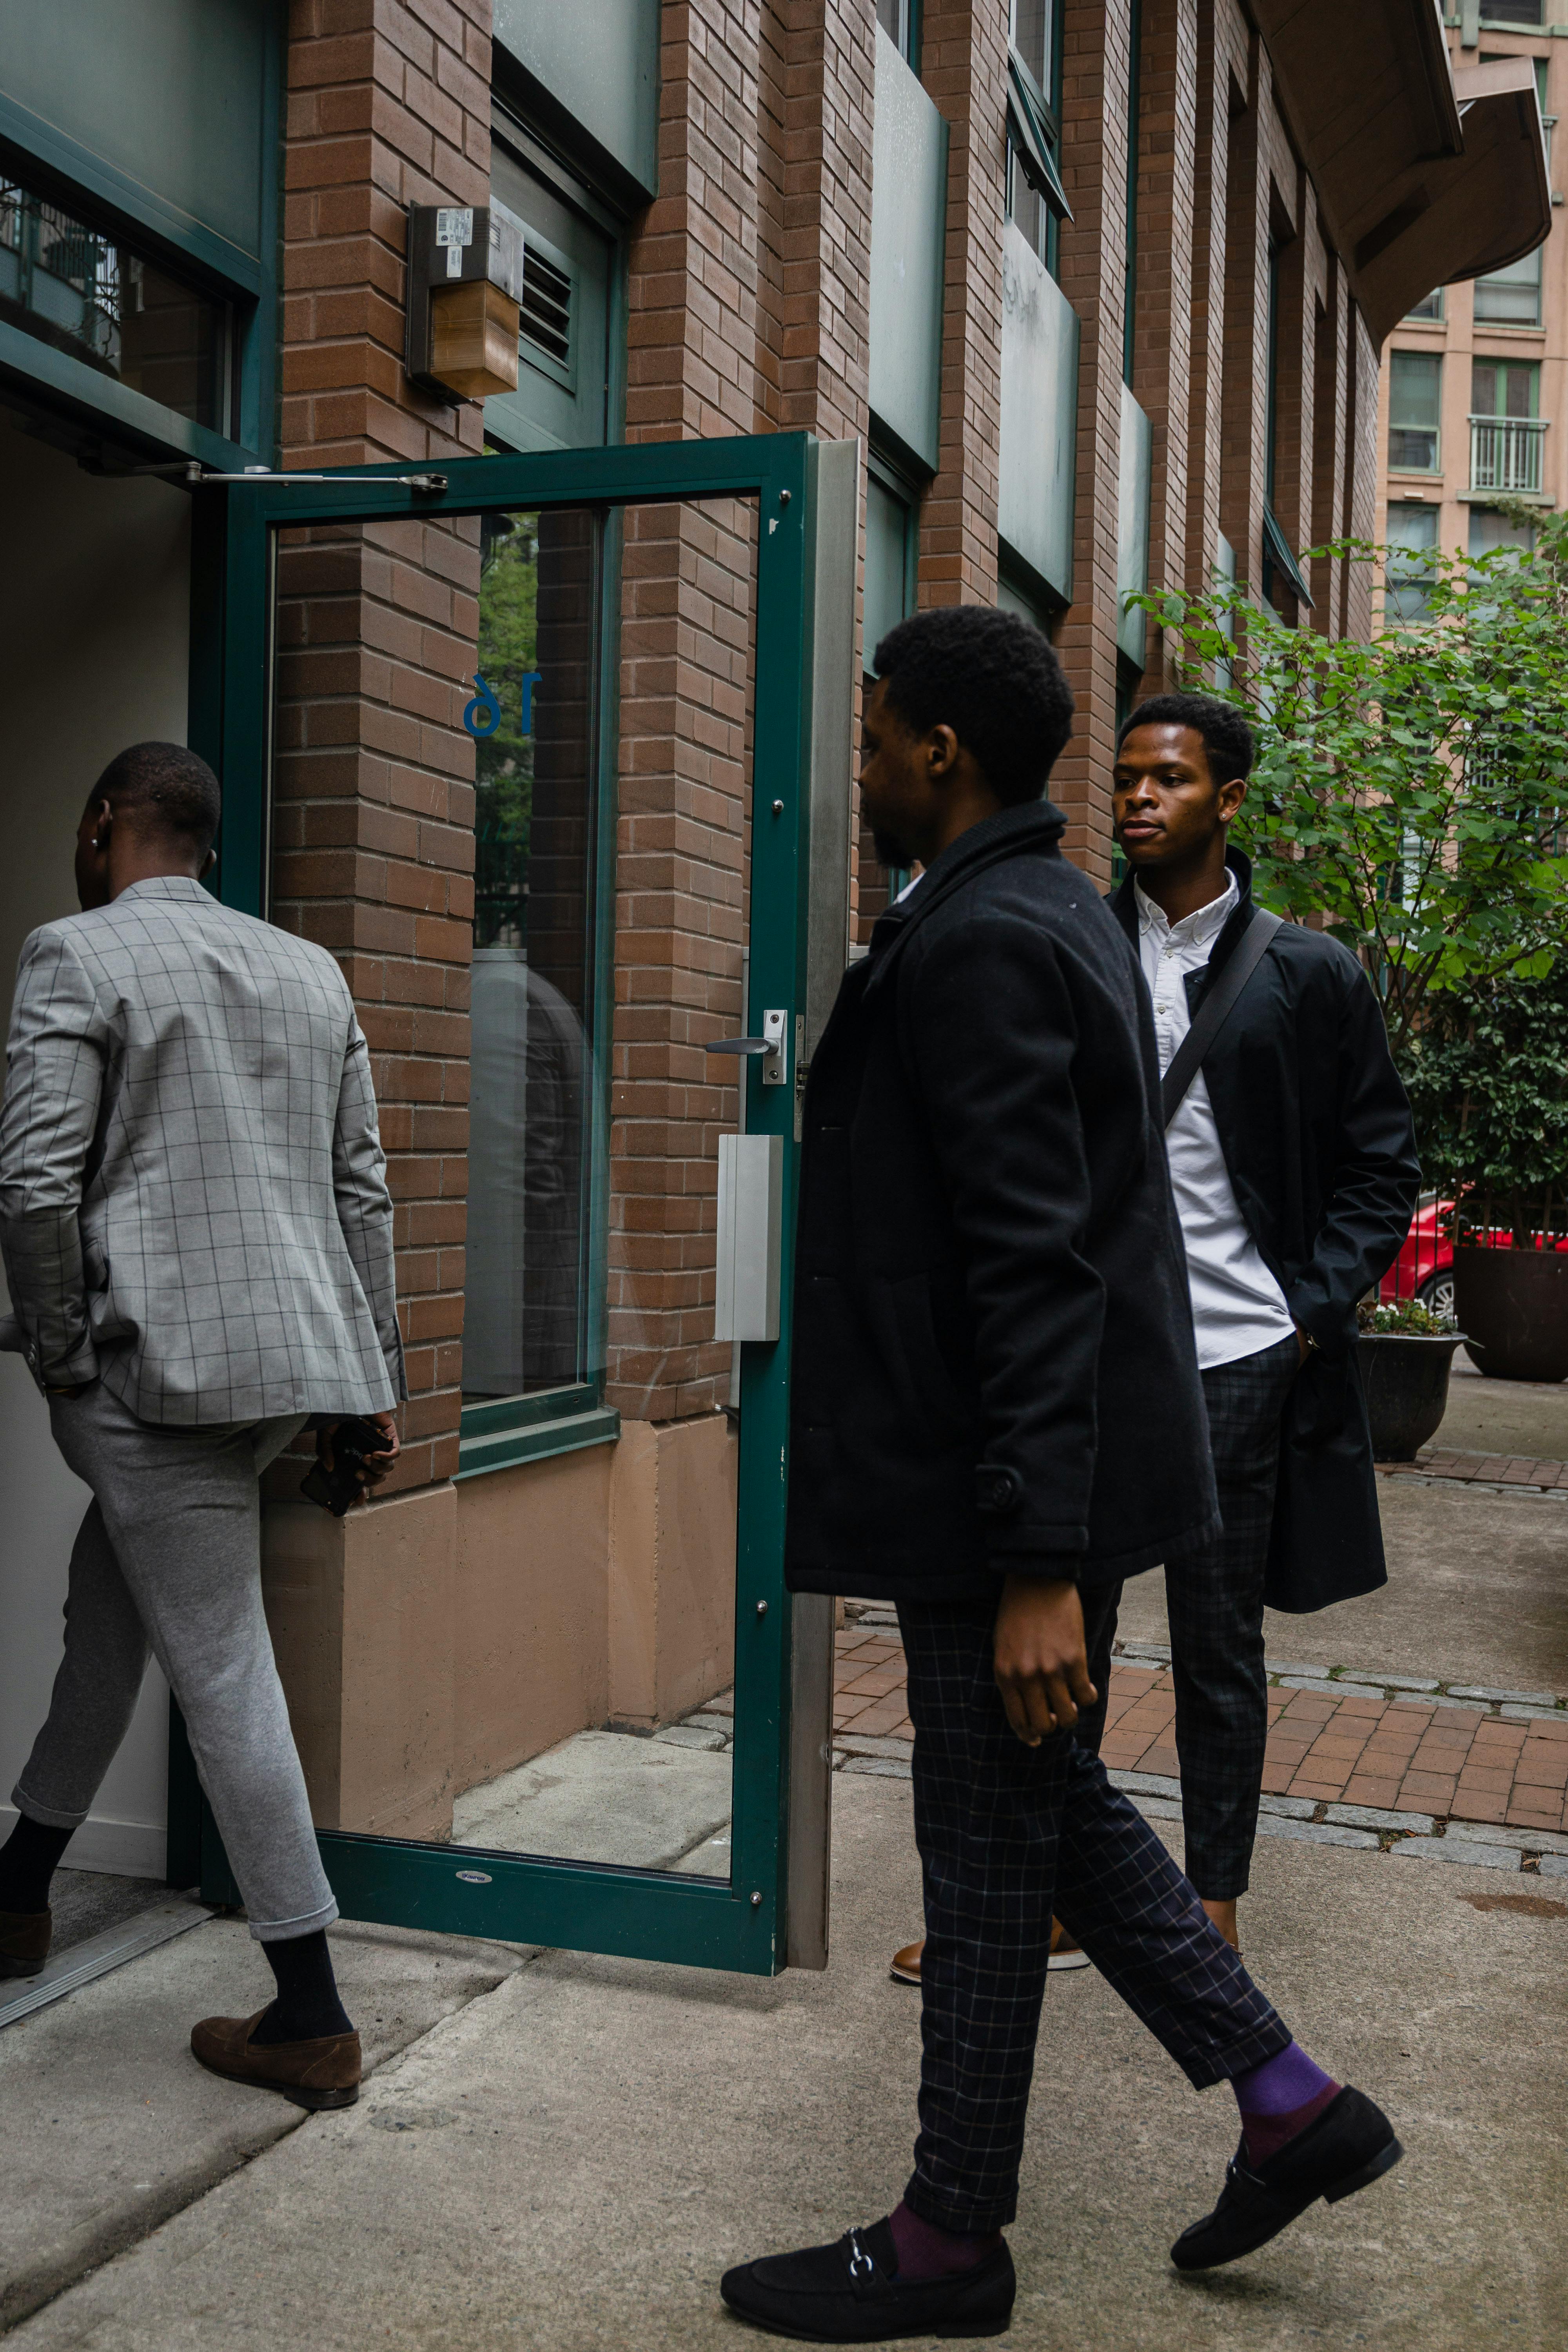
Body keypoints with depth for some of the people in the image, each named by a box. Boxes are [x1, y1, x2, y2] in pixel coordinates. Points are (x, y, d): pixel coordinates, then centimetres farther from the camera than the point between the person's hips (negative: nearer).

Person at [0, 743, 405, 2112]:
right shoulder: (310, 970, 15)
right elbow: (363, 1189, 14)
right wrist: (379, 1380, 17)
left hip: (163, 1362, -7)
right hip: (303, 1357, 7)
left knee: (223, 1671, -2)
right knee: (111, 1601, 23)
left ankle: (313, 2022, 5)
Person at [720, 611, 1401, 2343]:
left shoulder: (975, 945, -19)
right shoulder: (1056, 914, 13)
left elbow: (1032, 1270, -25)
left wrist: (1038, 1565, -24)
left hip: (1012, 1494, -10)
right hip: (1035, 1484, 10)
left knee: (991, 1855, 5)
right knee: (1050, 1809, 21)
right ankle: (1287, 2102, 29)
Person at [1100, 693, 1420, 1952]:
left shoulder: (1310, 975, 1)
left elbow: (1384, 1166, 5)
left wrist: (1313, 1313, -5)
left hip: (1235, 1360, -1)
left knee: (1221, 1649, 10)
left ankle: (1213, 1913, 24)